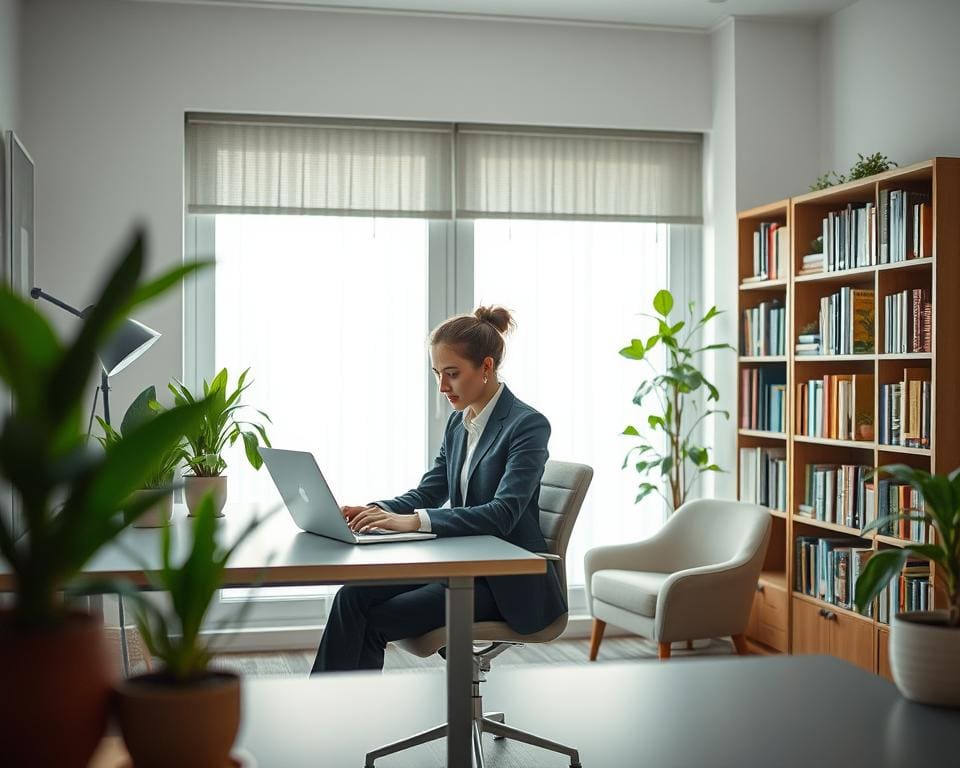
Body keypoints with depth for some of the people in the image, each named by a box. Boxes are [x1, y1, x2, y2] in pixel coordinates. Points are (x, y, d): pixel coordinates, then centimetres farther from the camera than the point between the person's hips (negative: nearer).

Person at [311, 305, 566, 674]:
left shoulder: (529, 425, -15)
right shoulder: (458, 422, 10)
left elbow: (502, 515, -25)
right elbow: (427, 493, 10)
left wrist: (415, 521, -35)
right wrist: (373, 511, -11)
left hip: (509, 584, -7)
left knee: (372, 621, -19)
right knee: (353, 596, -14)